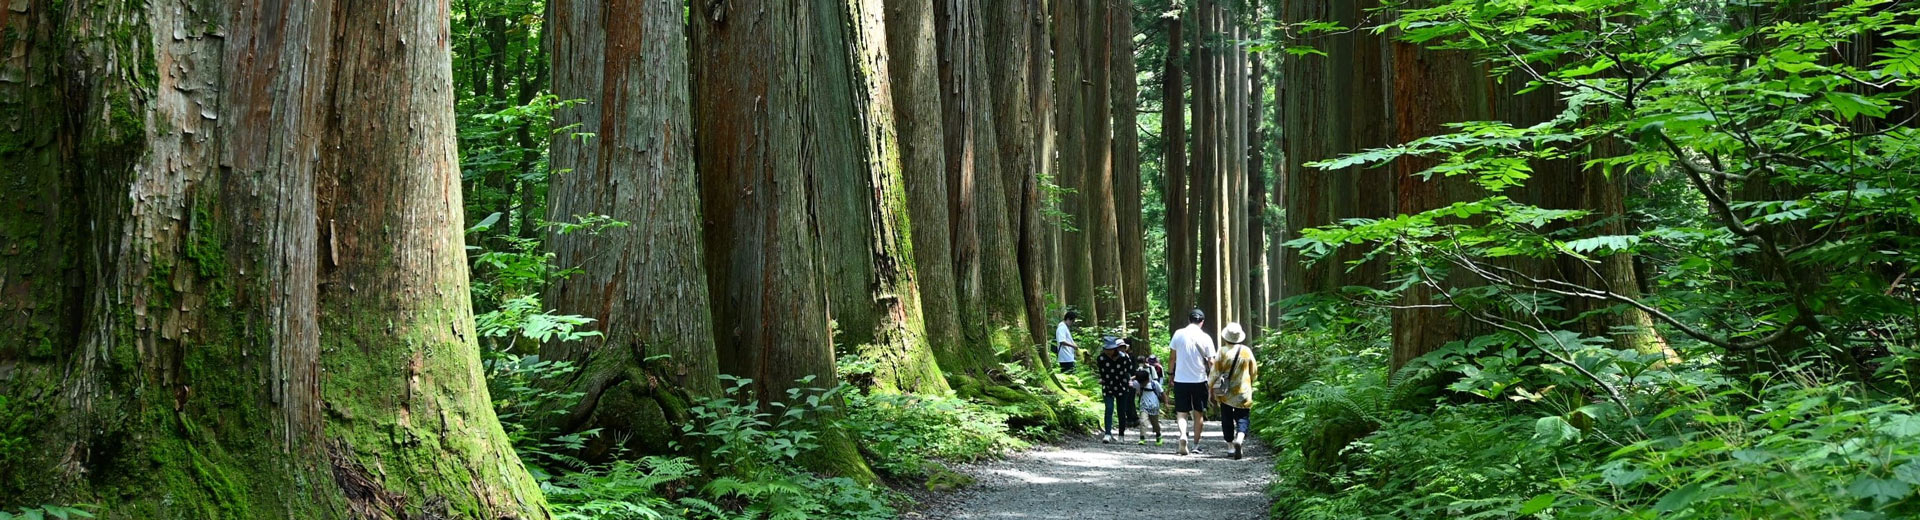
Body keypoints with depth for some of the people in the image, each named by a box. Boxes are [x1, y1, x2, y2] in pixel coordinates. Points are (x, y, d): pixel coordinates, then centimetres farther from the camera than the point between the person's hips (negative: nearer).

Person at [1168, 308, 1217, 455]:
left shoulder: (1178, 334, -2)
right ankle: (1196, 444, 18)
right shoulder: (1205, 338, -5)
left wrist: (1171, 374, 15)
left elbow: (1173, 358, 4)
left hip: (1180, 379, 0)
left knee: (1181, 412, 4)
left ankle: (1183, 434, -23)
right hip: (1199, 380, 0)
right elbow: (1211, 362, -4)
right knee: (1198, 414, 14)